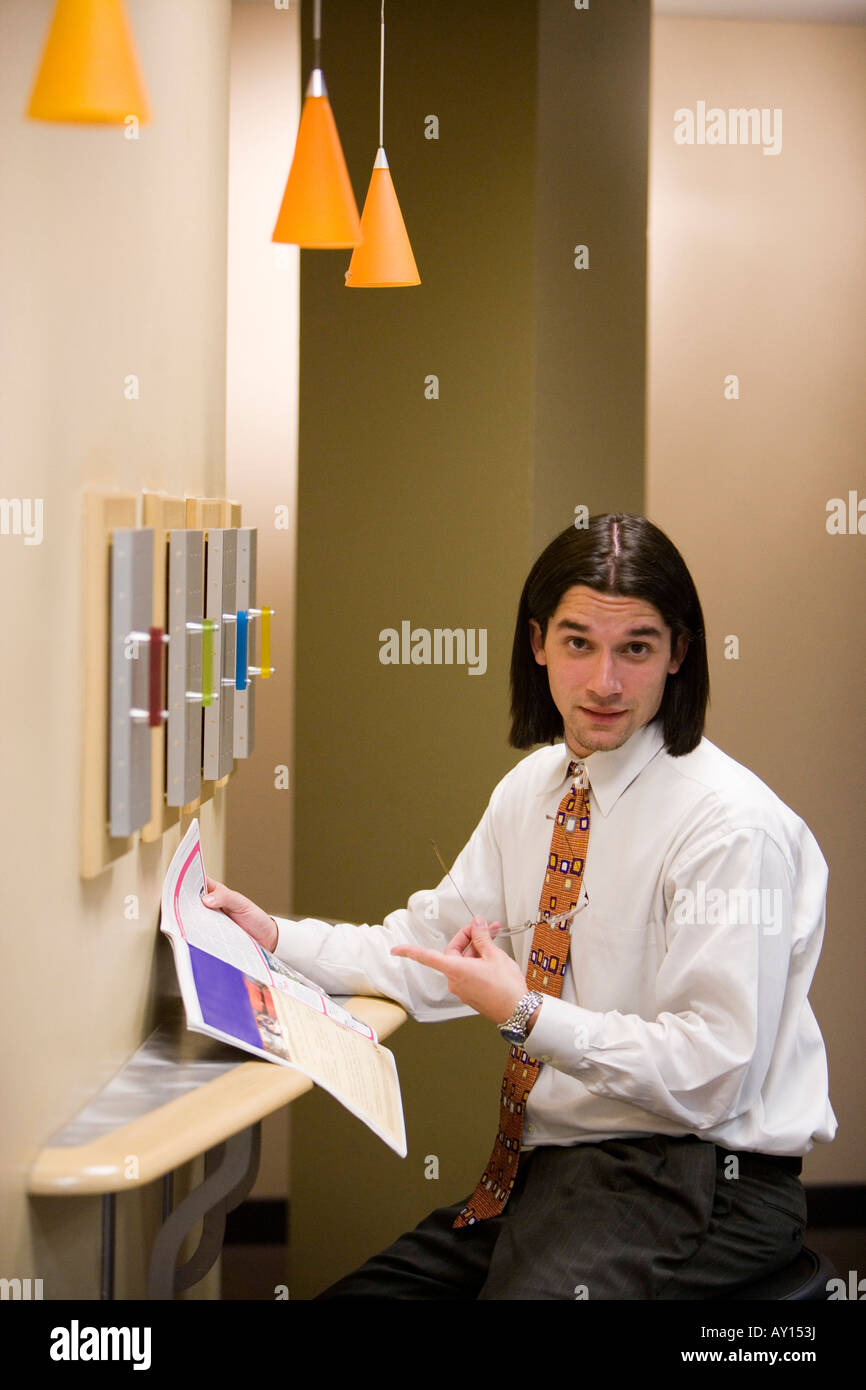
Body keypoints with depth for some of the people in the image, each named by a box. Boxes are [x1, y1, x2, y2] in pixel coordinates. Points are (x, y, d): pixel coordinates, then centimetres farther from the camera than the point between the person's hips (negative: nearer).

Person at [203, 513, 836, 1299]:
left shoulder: (733, 827, -16)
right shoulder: (533, 790, 10)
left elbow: (710, 1073, -19)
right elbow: (434, 952, 14)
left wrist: (524, 1013, -21)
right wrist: (272, 937, 2)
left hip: (695, 1177, -7)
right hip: (544, 1167, 8)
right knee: (360, 1294, -2)